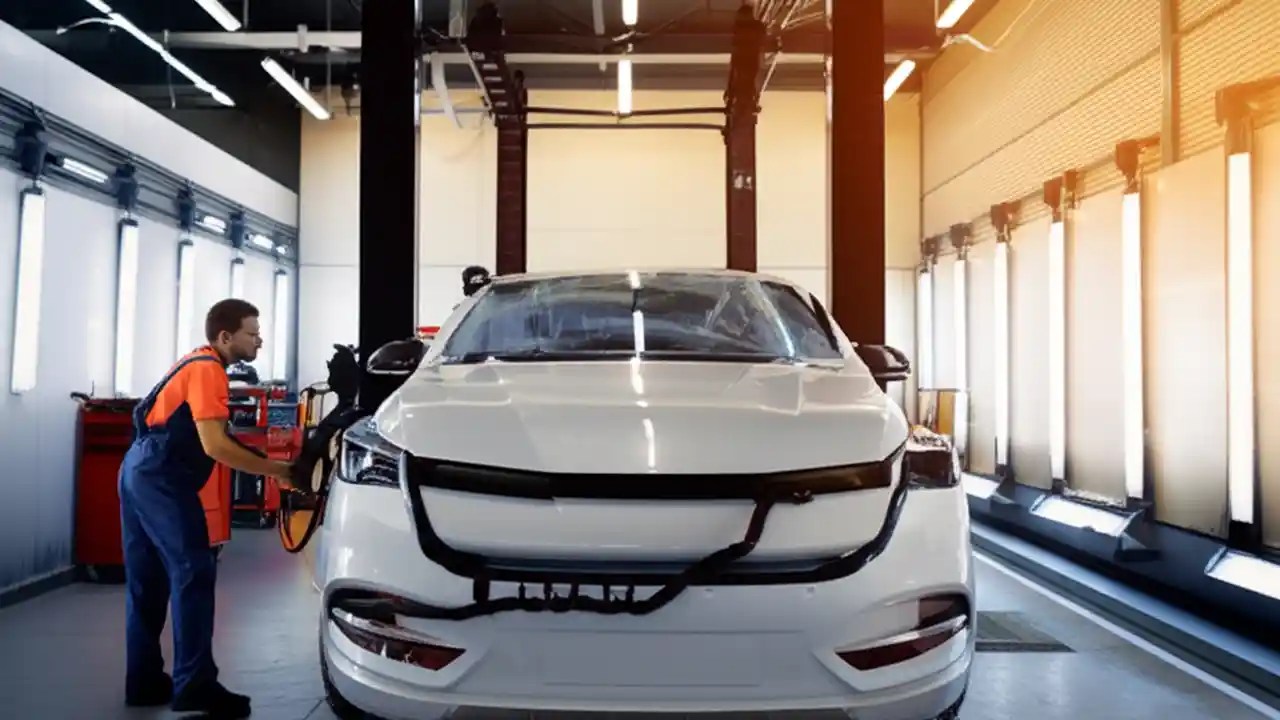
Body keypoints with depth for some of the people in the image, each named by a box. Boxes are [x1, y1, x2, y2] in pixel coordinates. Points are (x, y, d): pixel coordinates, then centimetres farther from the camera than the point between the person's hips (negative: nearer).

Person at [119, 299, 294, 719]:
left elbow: (206, 437, 18)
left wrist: (261, 461, 12)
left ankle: (144, 681, 18)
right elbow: (215, 446, -21)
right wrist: (274, 470, -17)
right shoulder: (208, 370, -12)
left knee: (148, 580, 12)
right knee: (193, 573, -11)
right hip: (161, 478, -10)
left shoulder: (198, 364, 19)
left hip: (139, 471, 10)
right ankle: (194, 686, -10)